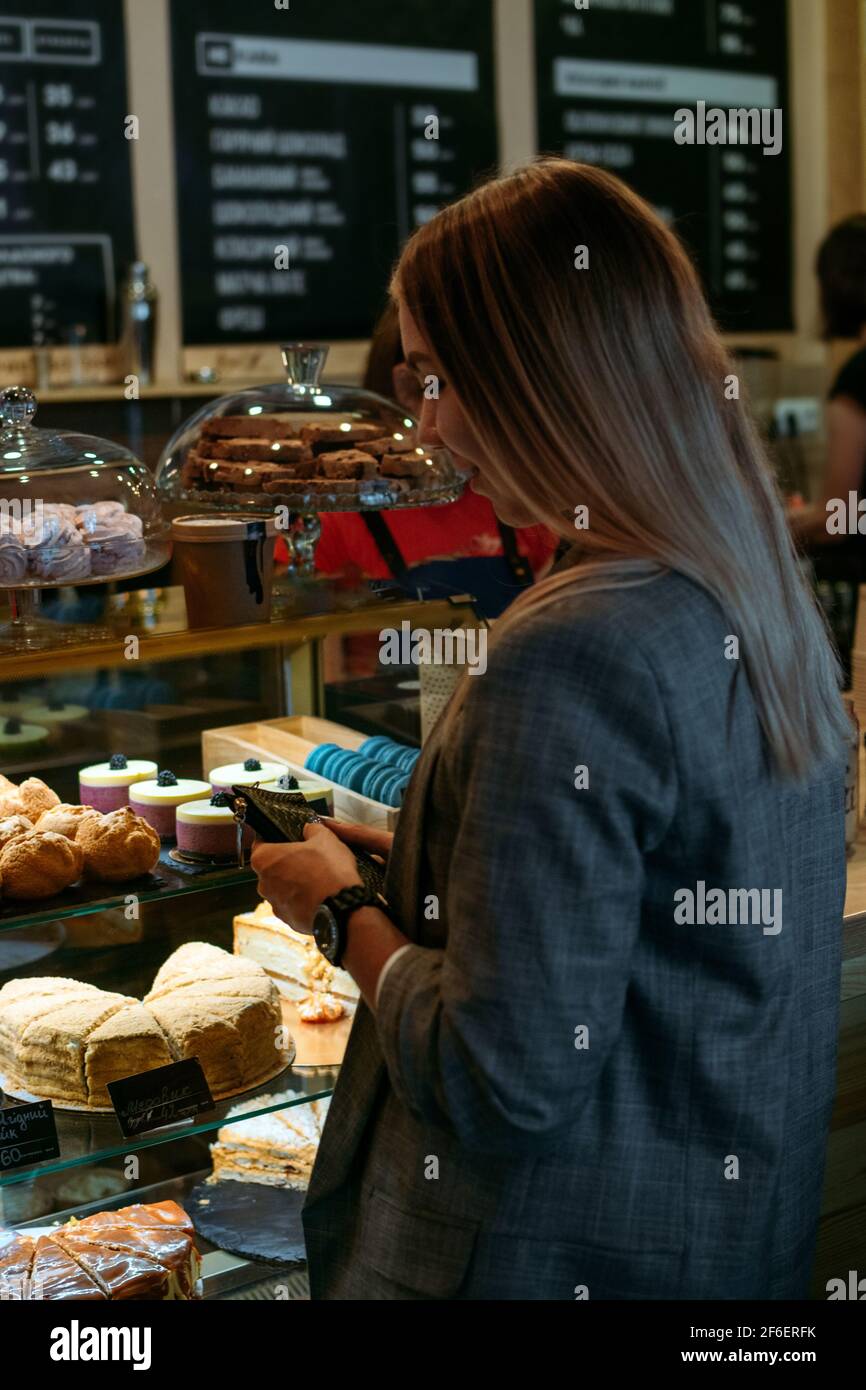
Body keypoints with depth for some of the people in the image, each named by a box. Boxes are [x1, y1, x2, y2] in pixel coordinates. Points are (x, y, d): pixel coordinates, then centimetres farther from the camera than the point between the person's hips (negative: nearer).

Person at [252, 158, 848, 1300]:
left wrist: (342, 912, -9)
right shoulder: (763, 601, 1)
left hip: (559, 1255, -8)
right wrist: (410, 863, 10)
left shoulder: (573, 658, -27)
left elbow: (508, 1084, -25)